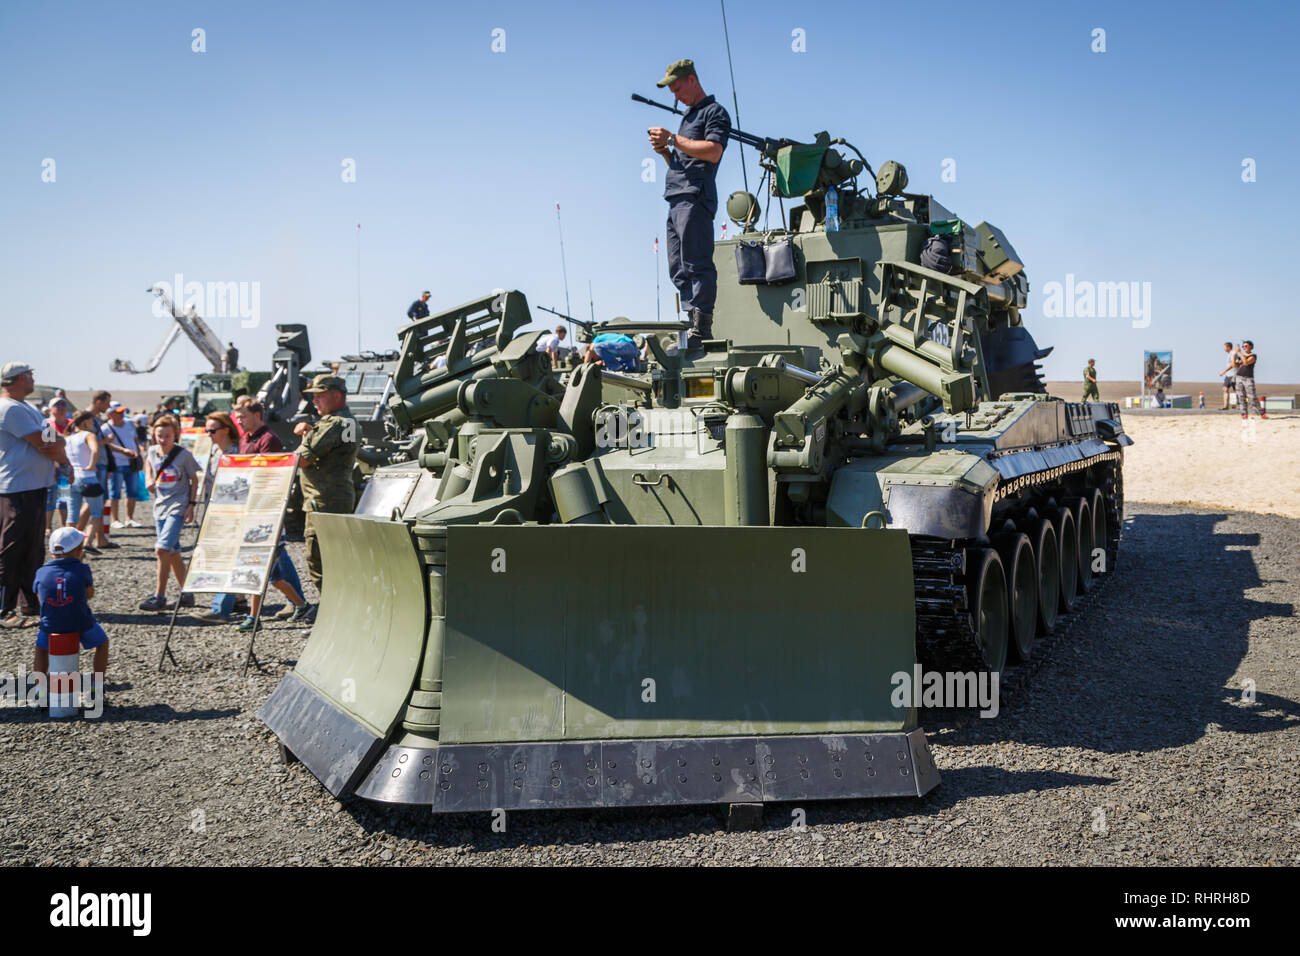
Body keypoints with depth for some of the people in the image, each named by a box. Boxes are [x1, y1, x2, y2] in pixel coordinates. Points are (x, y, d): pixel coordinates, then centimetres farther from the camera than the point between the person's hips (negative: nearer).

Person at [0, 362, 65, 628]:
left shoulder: (27, 408, 18)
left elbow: (53, 440, 14)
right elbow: (43, 444, -17)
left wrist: (57, 443, -10)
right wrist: (62, 458, 2)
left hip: (35, 486, 10)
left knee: (32, 549, 15)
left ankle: (30, 604, 22)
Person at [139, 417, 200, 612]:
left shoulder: (184, 455, -9)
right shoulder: (152, 452, 4)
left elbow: (194, 481, -1)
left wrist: (191, 505, -7)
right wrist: (148, 479, 8)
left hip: (178, 507, -6)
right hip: (160, 506, 6)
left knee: (162, 548, -18)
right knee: (173, 553, 10)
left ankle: (159, 597, -13)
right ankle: (186, 594, 21)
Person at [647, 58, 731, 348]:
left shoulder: (714, 111, 1)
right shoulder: (688, 116, 28)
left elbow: (713, 152, -15)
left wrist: (673, 139, -12)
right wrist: (664, 151, 9)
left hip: (695, 197, -10)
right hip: (677, 201, 10)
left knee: (696, 264, -15)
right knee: (679, 270, 4)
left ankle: (701, 329, -18)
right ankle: (693, 325, 4)